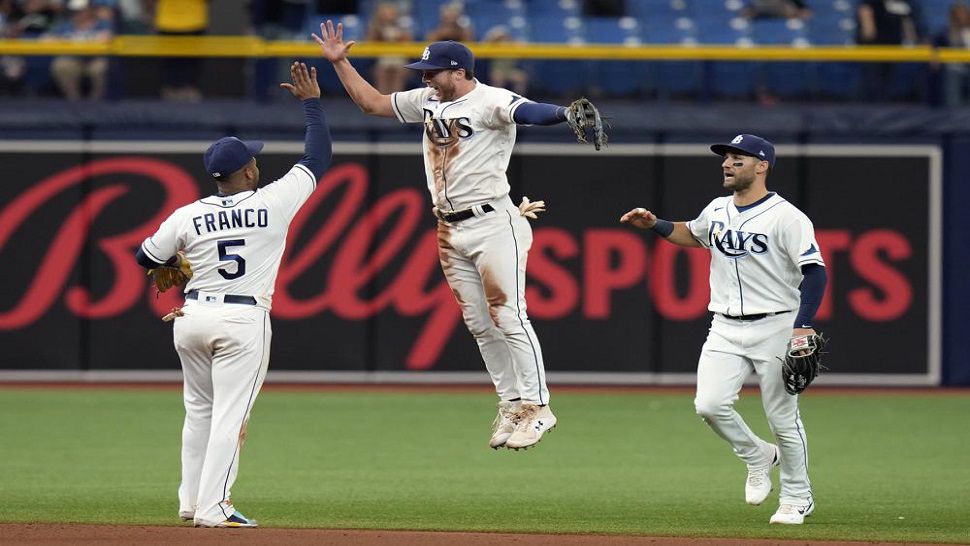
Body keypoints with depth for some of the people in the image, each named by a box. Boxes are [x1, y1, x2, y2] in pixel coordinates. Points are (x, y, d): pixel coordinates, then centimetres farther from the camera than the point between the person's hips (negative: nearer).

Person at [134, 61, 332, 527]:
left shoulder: (188, 216, 0)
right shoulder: (274, 203, -5)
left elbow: (145, 257, 10)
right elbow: (318, 158, 5)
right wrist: (311, 101, 15)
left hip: (192, 318, 4)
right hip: (244, 320, -4)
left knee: (199, 411, 18)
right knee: (230, 414, -4)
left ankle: (191, 501, 22)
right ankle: (212, 508, -9)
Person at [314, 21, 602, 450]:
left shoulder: (490, 102, -13)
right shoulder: (428, 101, 12)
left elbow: (528, 112, -32)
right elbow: (371, 102, 23)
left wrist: (564, 114, -52)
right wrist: (339, 62, 17)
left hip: (493, 225, -8)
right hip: (450, 232, 8)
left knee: (508, 316, -11)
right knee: (479, 325, 9)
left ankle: (537, 408, -8)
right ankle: (510, 404, 17)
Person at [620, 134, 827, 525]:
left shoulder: (786, 217, -12)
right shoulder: (716, 211, 9)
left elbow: (815, 271, -16)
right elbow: (692, 235, 31)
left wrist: (803, 325, -28)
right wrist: (655, 225, 14)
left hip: (775, 328, -5)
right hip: (725, 329, 5)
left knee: (783, 418, 0)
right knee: (710, 405, -12)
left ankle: (797, 497, 18)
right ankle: (757, 457, 15)